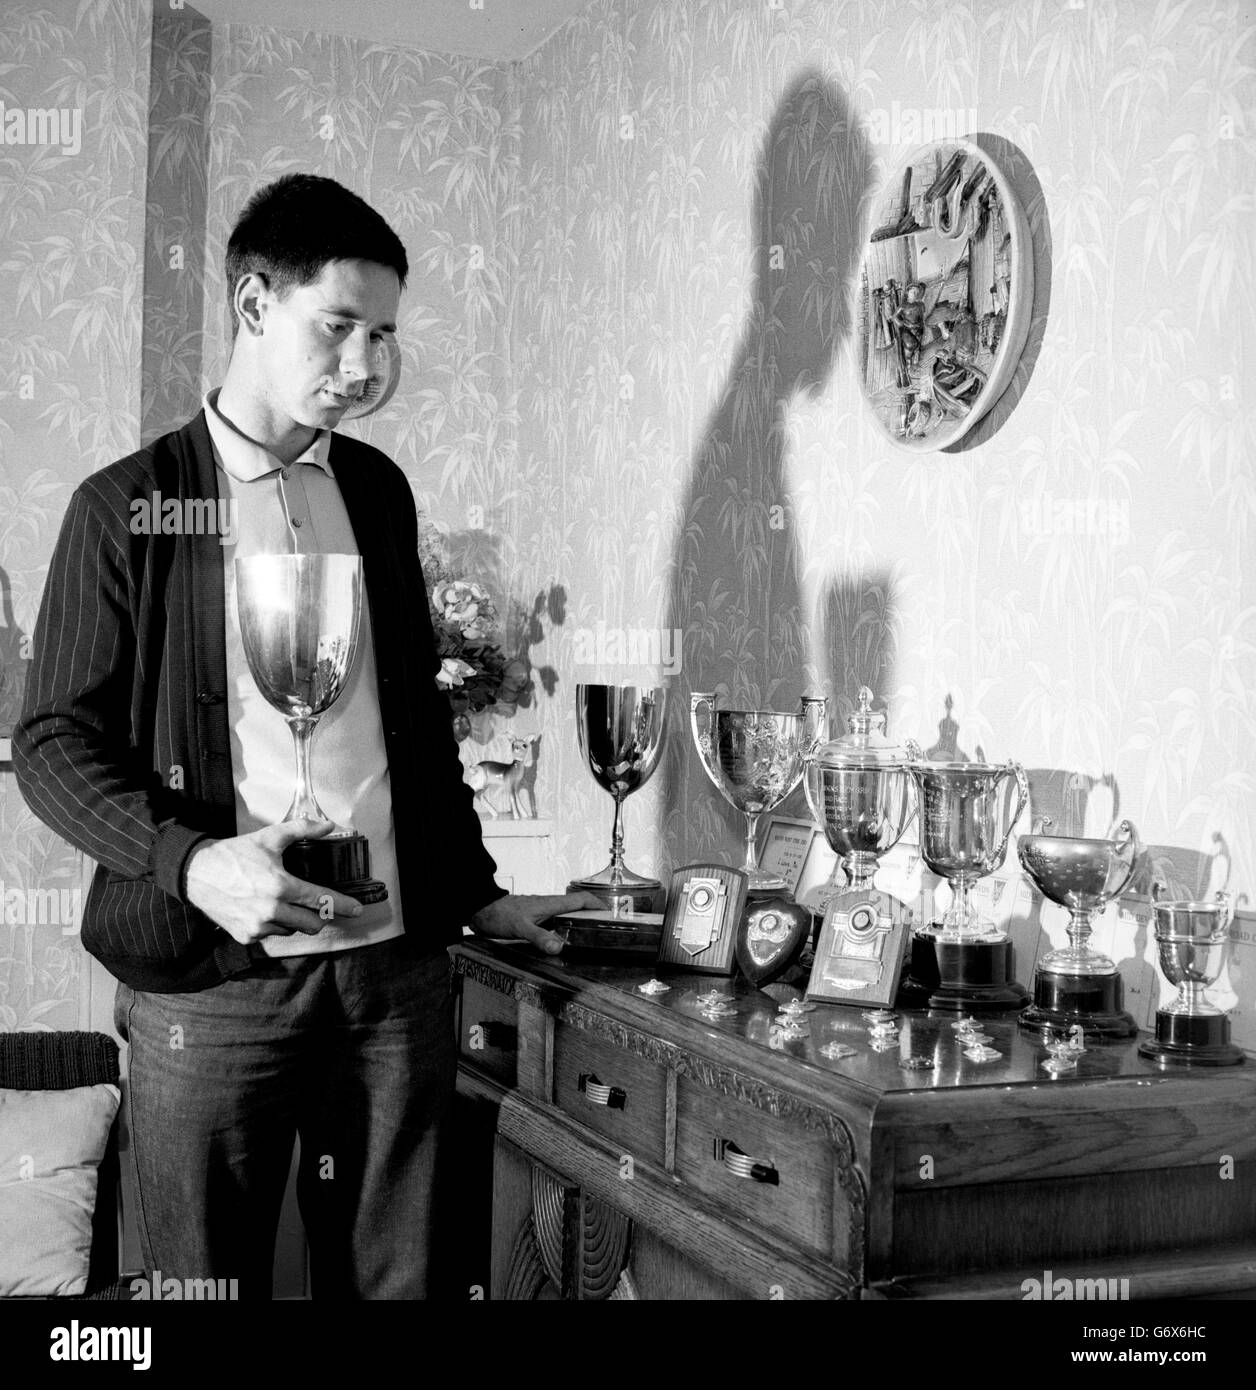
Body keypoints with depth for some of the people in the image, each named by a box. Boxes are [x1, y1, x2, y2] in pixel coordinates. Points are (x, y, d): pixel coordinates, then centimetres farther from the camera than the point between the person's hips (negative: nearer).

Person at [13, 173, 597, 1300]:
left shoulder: (377, 490, 12)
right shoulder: (130, 506, -2)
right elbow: (55, 741, -4)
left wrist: (476, 895, 18)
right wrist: (192, 862, -19)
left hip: (397, 965, 4)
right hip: (207, 982, -4)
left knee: (388, 1277, 10)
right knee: (209, 1283, 6)